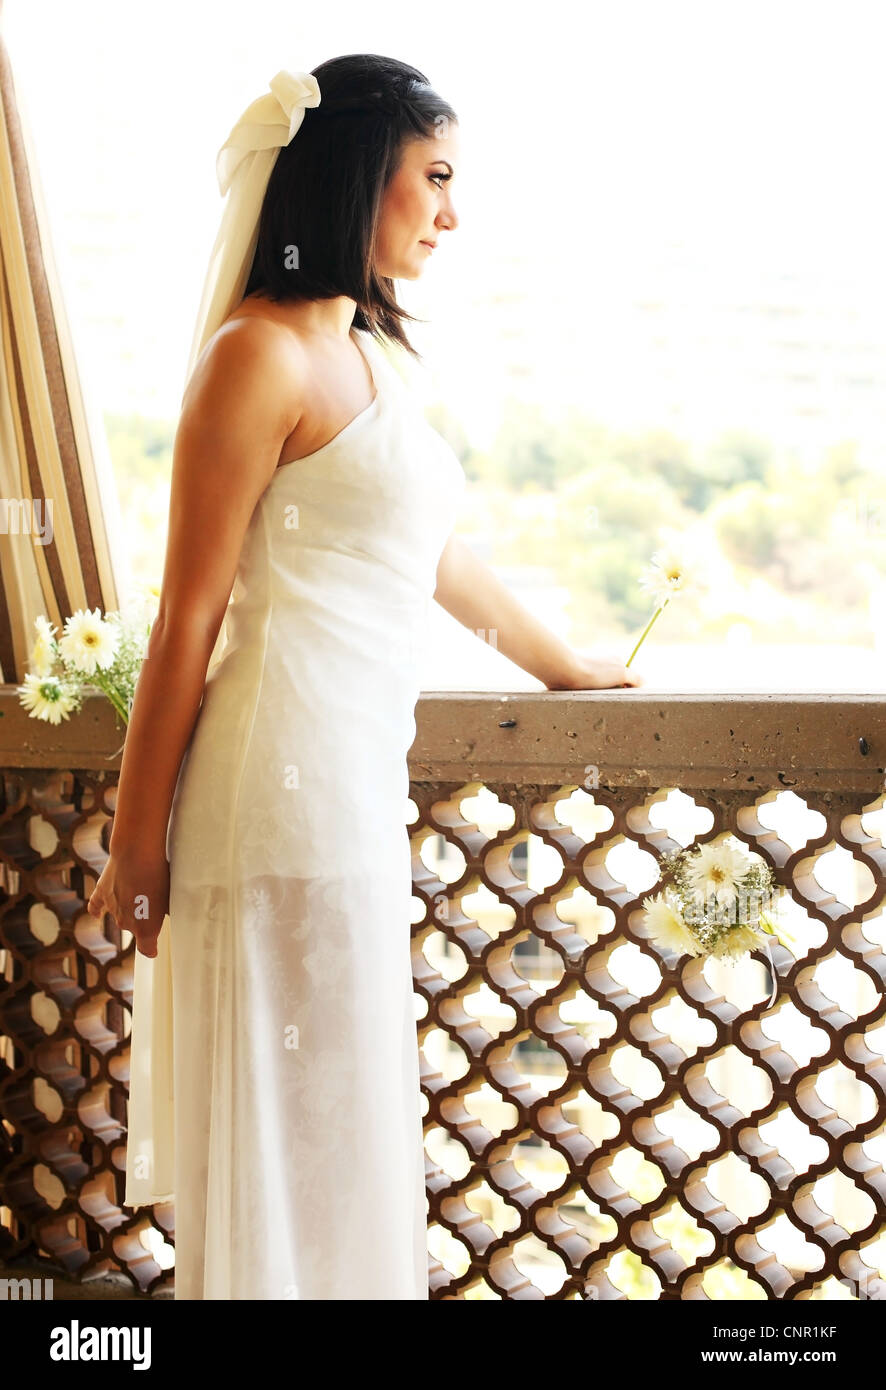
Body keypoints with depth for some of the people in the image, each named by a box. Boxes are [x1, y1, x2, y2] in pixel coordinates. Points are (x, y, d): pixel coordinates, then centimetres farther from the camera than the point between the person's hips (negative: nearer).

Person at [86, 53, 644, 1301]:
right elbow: (188, 619, -12)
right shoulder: (263, 353, -10)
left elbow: (431, 550, 29)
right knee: (290, 1119, 1)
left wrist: (560, 660, 41)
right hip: (288, 777, -9)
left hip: (358, 784, 9)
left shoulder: (364, 352, 17)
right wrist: (137, 848, -10)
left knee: (343, 1121, 15)